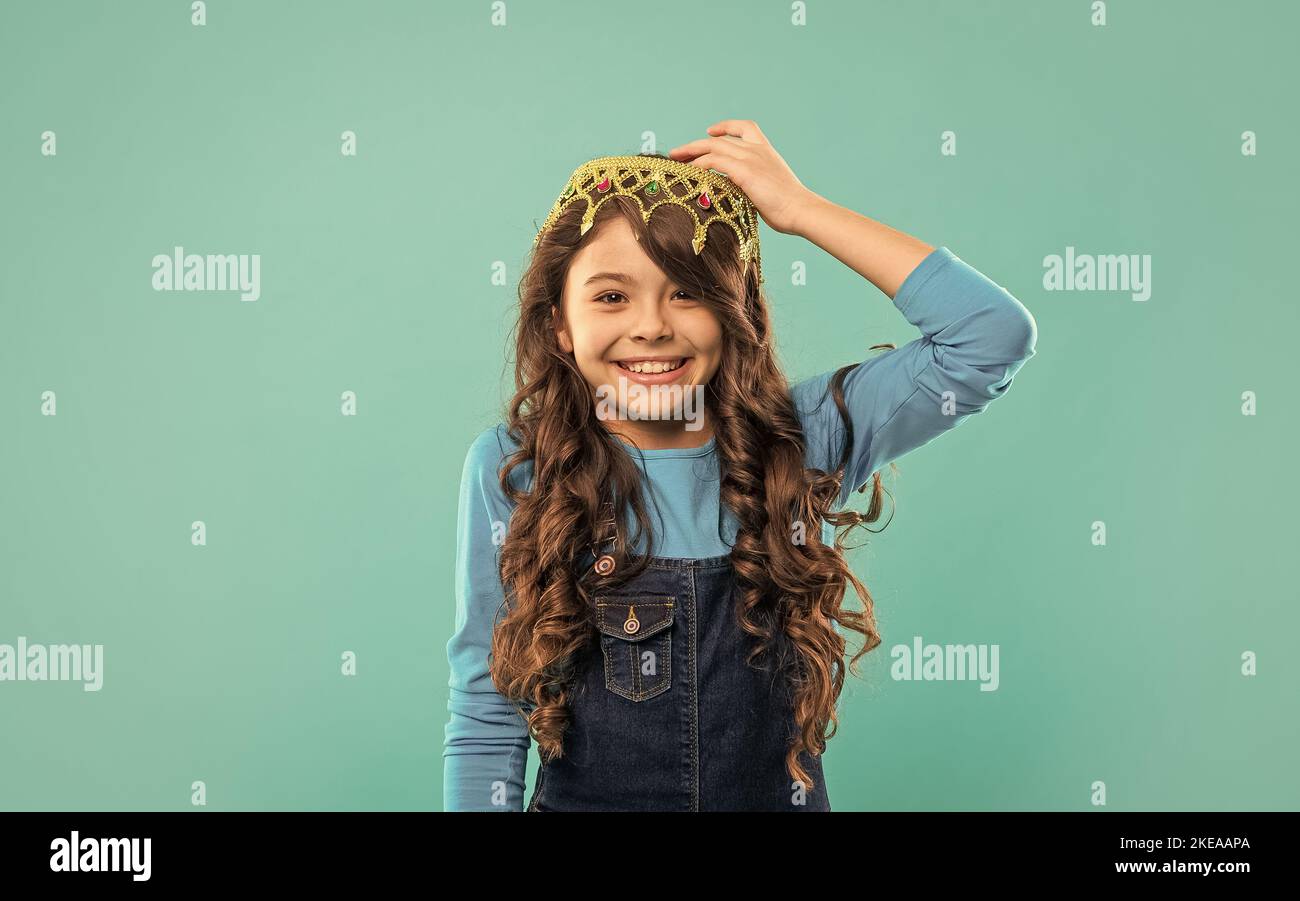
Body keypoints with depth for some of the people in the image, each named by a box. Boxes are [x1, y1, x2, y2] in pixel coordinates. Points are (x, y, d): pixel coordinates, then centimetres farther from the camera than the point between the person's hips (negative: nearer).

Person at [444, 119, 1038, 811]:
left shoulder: (802, 441, -10)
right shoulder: (510, 469, -12)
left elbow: (995, 335, -17)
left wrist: (798, 209, -17)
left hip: (784, 797, 2)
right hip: (580, 798, -1)